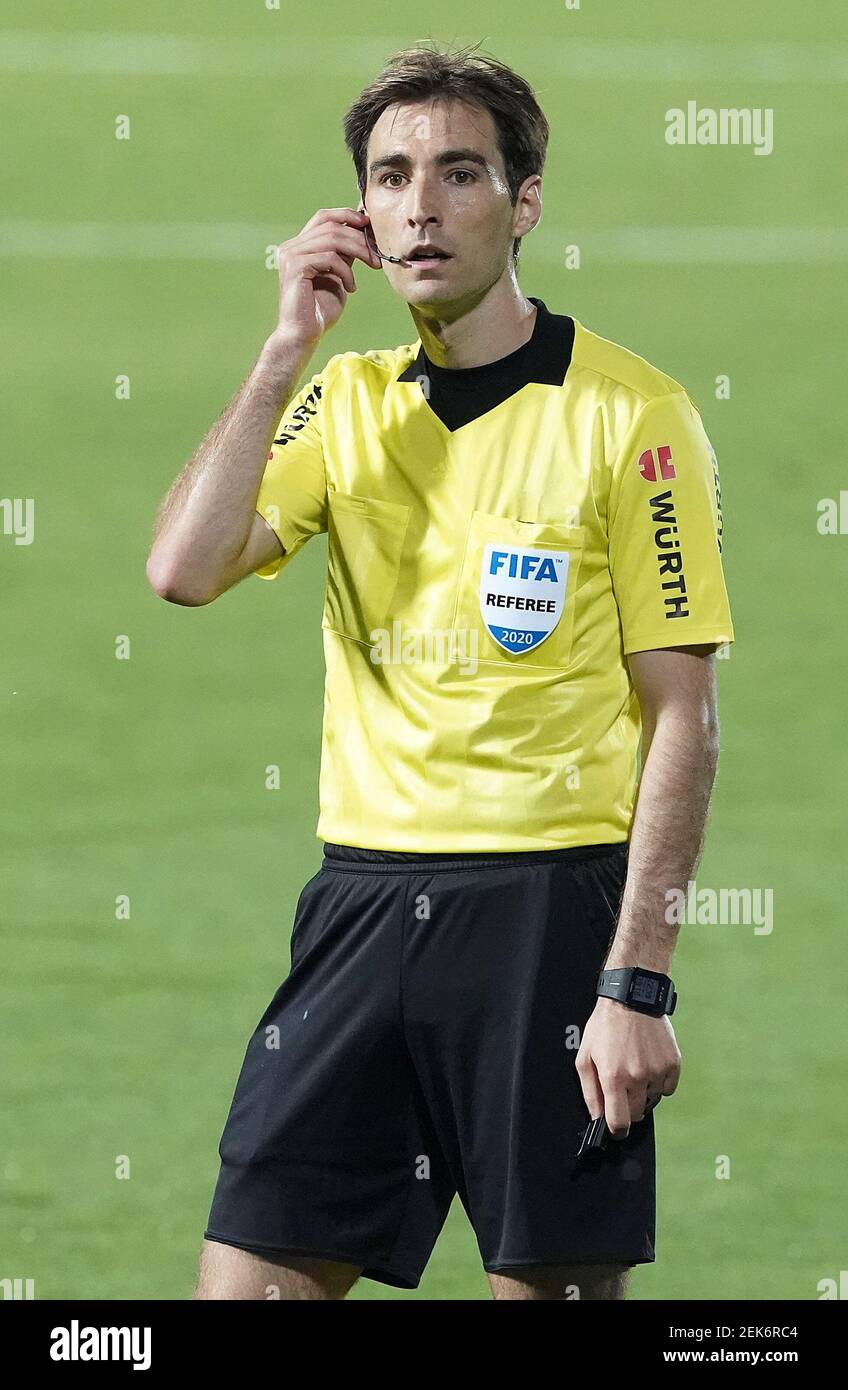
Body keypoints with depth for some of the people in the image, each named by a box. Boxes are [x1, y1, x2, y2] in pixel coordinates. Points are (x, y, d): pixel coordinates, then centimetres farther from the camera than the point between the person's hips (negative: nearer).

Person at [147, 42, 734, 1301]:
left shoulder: (630, 415, -5)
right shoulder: (347, 402, 10)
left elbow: (682, 719, -6)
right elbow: (184, 571, -4)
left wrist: (638, 984, -13)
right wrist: (288, 347, -6)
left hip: (554, 900, -4)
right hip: (365, 899, 4)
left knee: (556, 1278, -1)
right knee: (252, 1272, -1)